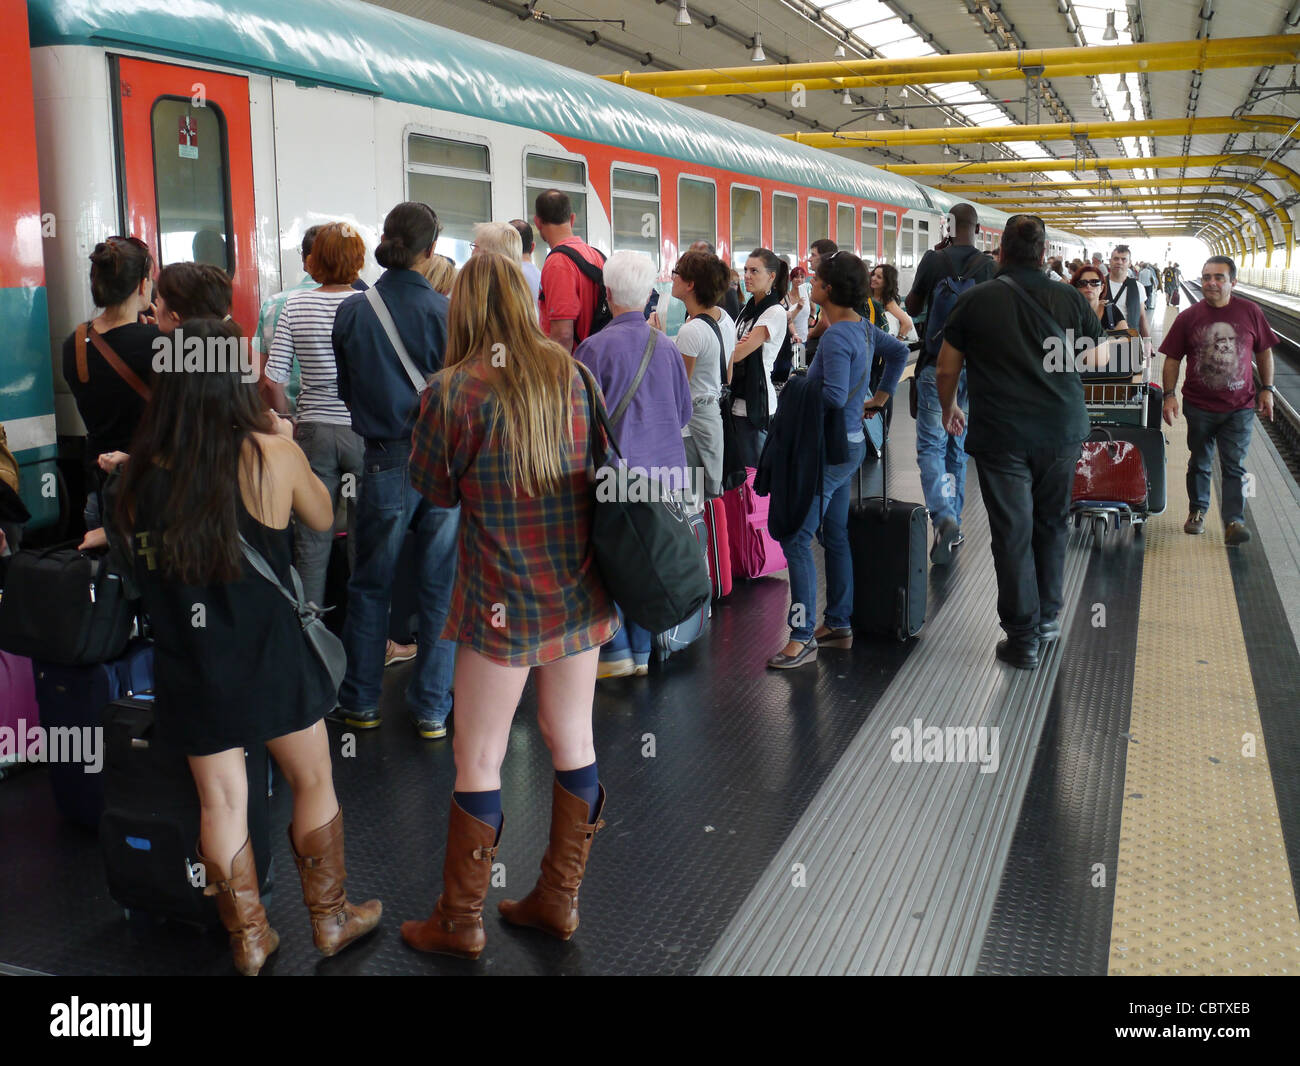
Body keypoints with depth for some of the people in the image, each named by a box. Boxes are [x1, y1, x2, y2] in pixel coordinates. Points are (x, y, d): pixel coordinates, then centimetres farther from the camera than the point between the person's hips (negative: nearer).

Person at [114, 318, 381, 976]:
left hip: (188, 668, 2)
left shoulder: (142, 472, -10)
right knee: (313, 782, 17)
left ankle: (248, 940, 28)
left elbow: (139, 559, 6)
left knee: (220, 801, 14)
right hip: (268, 659, -2)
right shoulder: (271, 455, -16)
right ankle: (330, 920, 30)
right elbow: (323, 518, 3)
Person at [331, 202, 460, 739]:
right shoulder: (447, 312, -10)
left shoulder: (352, 311, -5)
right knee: (440, 587, 9)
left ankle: (360, 702, 24)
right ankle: (432, 708, 16)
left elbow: (345, 387, 7)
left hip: (385, 461, 1)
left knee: (370, 584, 15)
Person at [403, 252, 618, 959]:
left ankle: (460, 922, 22)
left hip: (502, 600, -5)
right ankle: (559, 900, 30)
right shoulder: (568, 373, 1)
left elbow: (434, 490, -2)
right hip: (579, 590, 5)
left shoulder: (453, 390, -14)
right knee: (573, 744, 16)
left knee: (478, 763, 8)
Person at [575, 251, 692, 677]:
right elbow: (684, 413, 14)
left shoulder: (595, 348, -12)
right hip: (664, 470, 5)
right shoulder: (667, 347, 3)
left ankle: (615, 652, 7)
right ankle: (643, 650, 18)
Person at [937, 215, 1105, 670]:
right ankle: (1048, 617, 29)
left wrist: (948, 409, 18)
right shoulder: (1071, 299, 0)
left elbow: (947, 368, 1)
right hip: (1062, 430, 2)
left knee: (1012, 533, 3)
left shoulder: (974, 300, -4)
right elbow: (1095, 358, 12)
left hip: (1000, 435, -2)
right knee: (1052, 522, 18)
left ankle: (1023, 638, 8)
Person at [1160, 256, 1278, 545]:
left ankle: (1234, 521, -4)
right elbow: (1173, 359, 1)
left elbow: (1264, 351, 7)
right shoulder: (1188, 317, -3)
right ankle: (1197, 510, 32)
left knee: (1235, 467, -4)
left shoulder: (1250, 312, -2)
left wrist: (1267, 389, 2)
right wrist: (1169, 395, -7)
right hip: (1199, 405, 1)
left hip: (1240, 407, -1)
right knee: (1200, 463, 15)